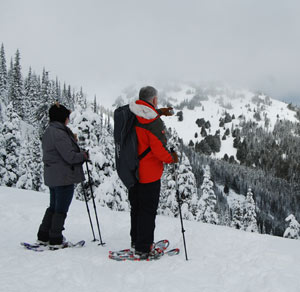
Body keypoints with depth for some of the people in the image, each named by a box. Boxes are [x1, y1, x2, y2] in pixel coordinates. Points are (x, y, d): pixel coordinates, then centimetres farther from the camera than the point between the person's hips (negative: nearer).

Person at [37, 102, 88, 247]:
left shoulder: (48, 132, 11)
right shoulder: (59, 133, -21)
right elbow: (70, 157, -23)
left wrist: (72, 141, 8)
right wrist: (83, 155, -6)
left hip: (52, 177, 10)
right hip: (64, 177, -10)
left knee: (53, 207, 19)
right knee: (61, 209, 2)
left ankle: (43, 236, 24)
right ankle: (55, 240, 10)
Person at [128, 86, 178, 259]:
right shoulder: (154, 123, -21)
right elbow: (159, 150, -23)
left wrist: (159, 112, 23)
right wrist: (172, 159, -5)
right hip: (149, 174, -8)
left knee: (136, 207, 20)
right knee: (148, 210, 2)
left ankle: (136, 241, 33)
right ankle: (142, 249, 8)